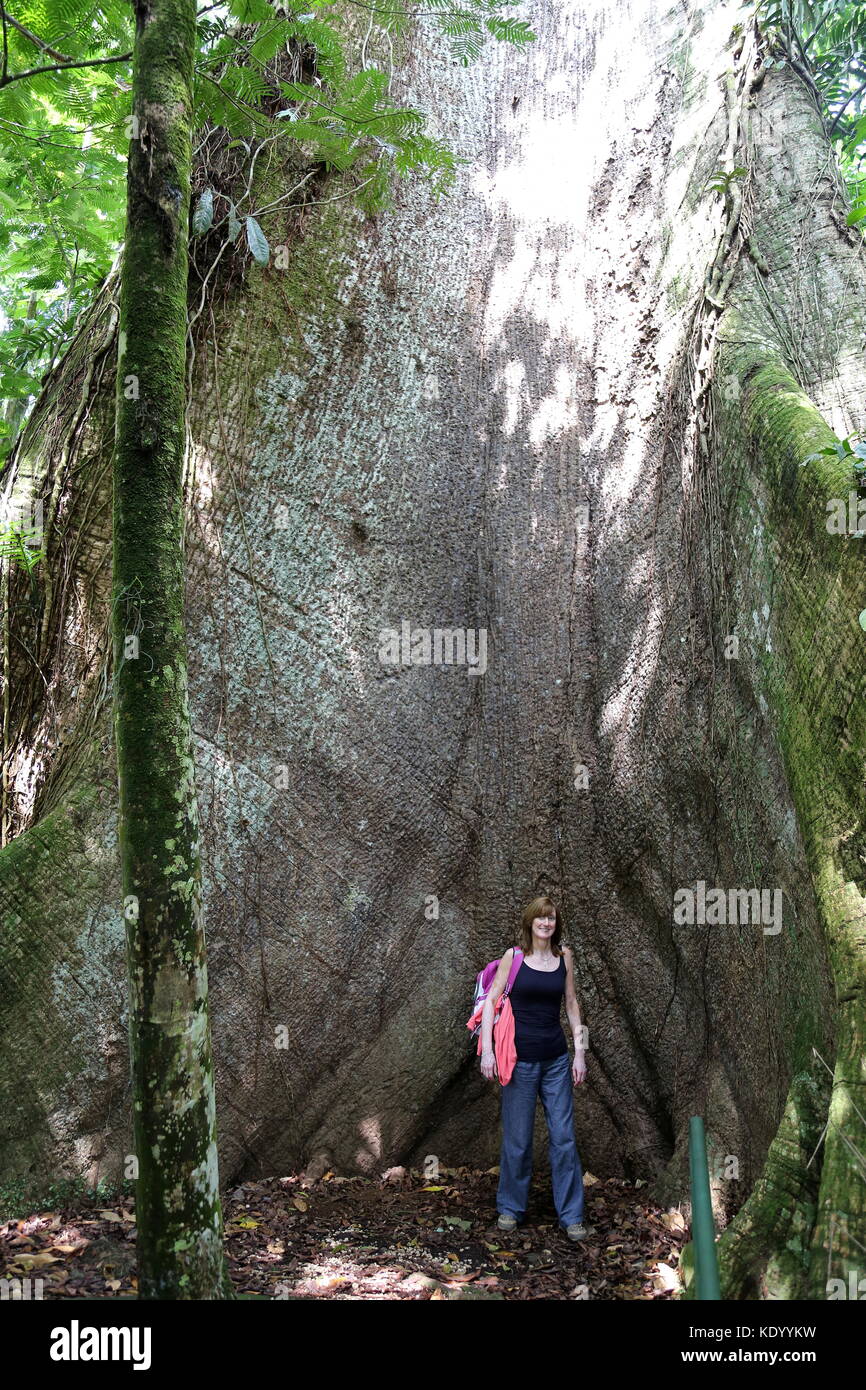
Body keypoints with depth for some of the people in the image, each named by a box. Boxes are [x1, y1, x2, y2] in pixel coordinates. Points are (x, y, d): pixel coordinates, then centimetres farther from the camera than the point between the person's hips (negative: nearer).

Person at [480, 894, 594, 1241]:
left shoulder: (564, 956, 4)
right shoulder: (513, 956, -5)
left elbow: (571, 1003, 10)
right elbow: (491, 1000, -4)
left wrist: (580, 1051, 7)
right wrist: (487, 1050, -10)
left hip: (557, 1059, 3)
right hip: (520, 1059, -3)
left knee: (564, 1137, 4)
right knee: (517, 1139, 6)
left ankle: (571, 1216, 16)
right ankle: (510, 1208, 24)